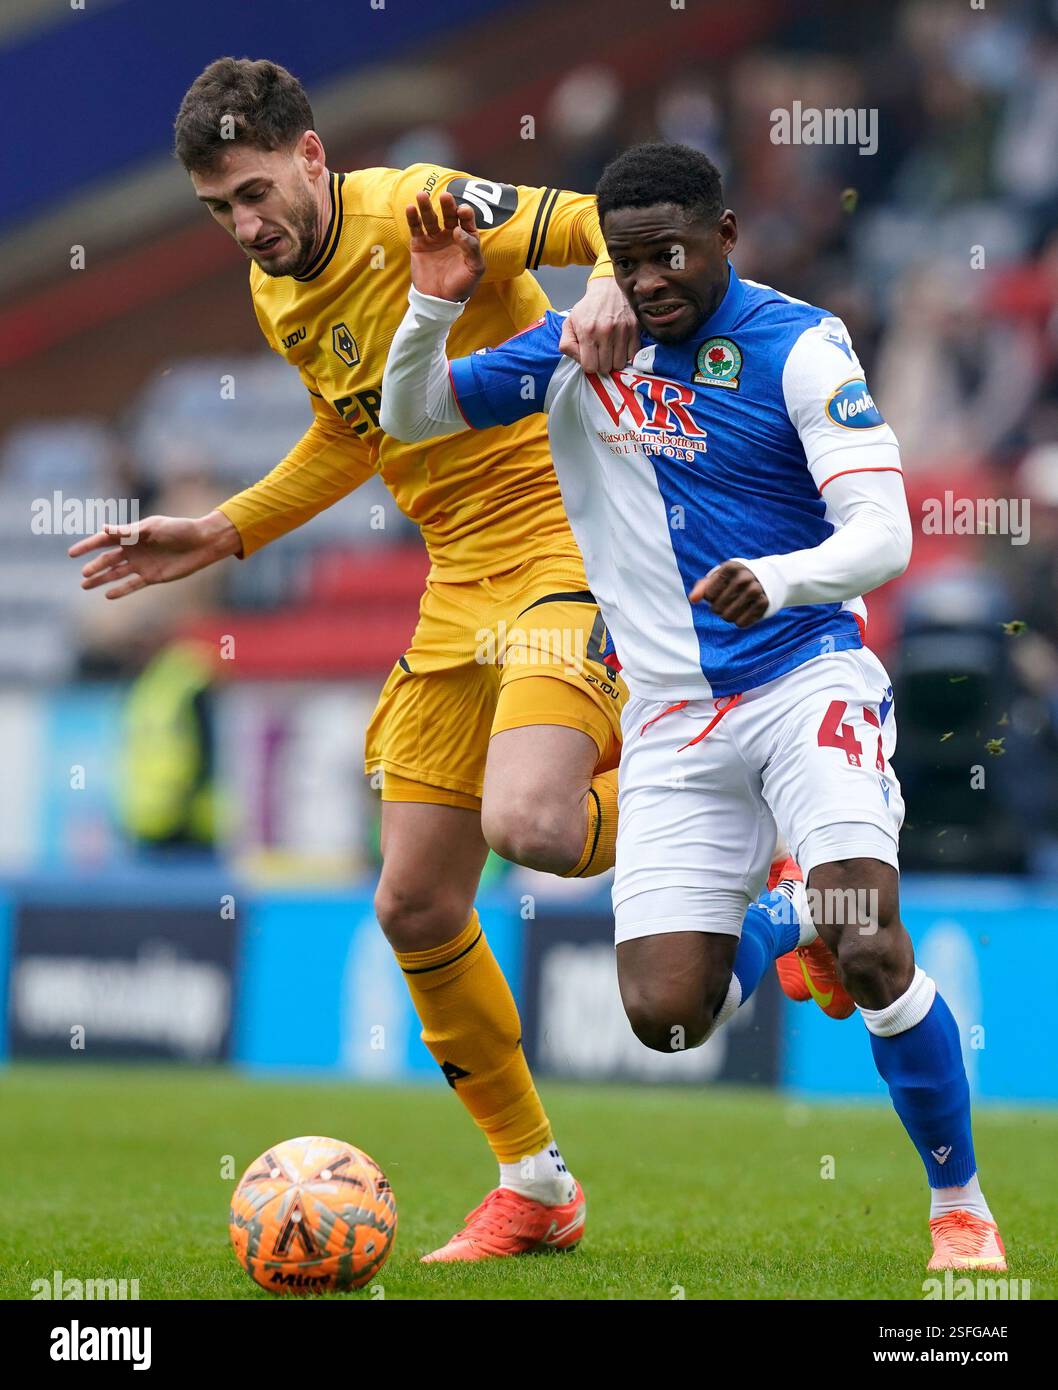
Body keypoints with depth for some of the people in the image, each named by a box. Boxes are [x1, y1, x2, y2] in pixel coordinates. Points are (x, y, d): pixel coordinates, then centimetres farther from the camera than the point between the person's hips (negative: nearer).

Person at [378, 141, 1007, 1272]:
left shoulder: (797, 346, -9)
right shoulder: (579, 349, 4)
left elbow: (884, 535, -16)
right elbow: (409, 417, 11)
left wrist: (778, 580, -37)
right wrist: (433, 306, -9)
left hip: (808, 681, -4)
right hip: (671, 717, 4)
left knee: (868, 947, -24)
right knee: (664, 1016, -7)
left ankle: (962, 1207, -6)